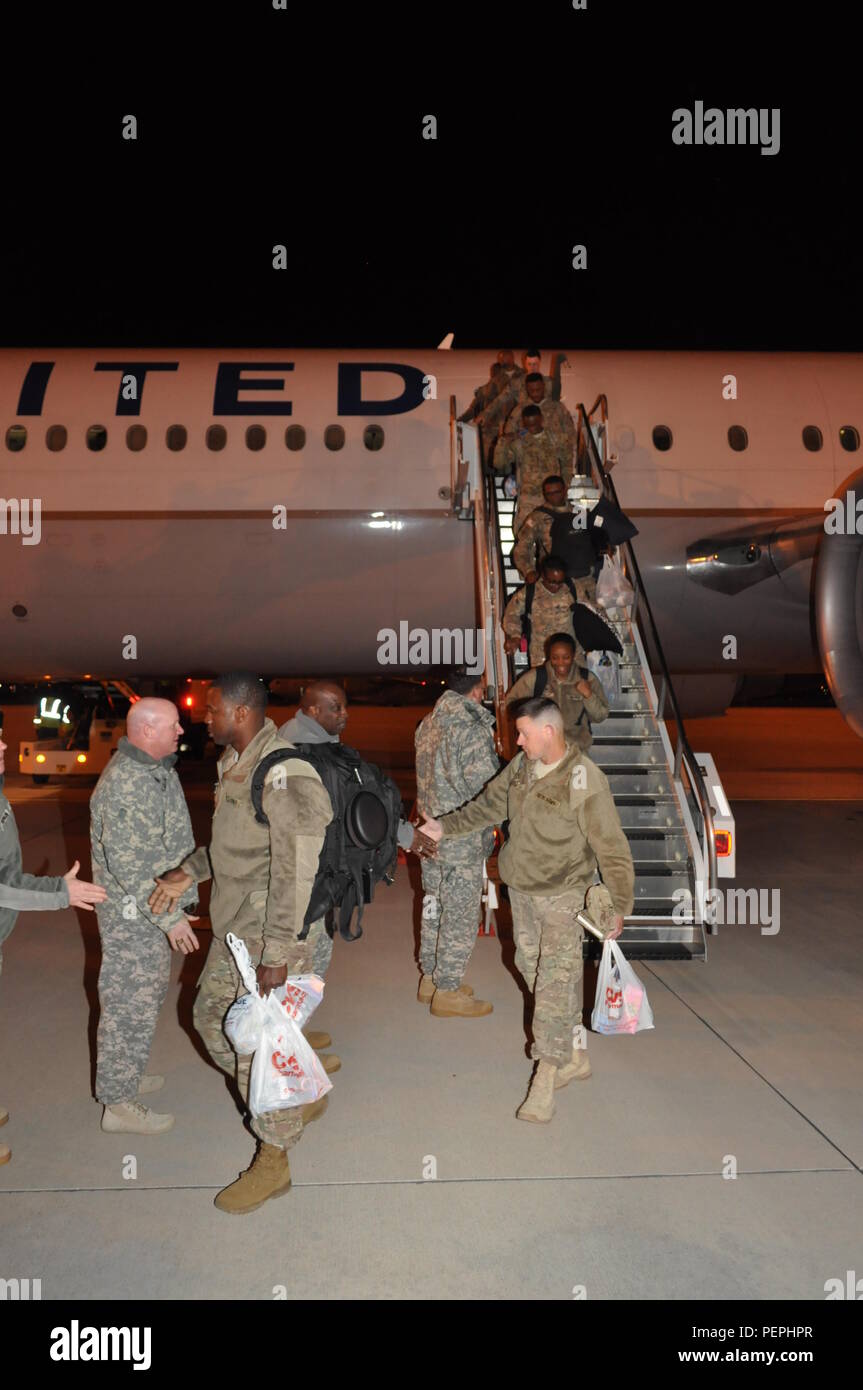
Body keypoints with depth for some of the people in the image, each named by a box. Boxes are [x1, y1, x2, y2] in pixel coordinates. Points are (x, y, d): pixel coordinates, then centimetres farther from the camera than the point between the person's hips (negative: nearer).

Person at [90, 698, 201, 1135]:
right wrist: (168, 916, -22)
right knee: (131, 1007, 2)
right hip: (134, 916, -10)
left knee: (148, 995, 22)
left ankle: (126, 1077, 38)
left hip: (155, 908, 10)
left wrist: (177, 901, 21)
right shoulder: (125, 784, -25)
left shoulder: (157, 770, 8)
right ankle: (118, 1104, 16)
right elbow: (128, 865, -26)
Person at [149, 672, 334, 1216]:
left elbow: (294, 872, -25)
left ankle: (273, 1162, 24)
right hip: (232, 929, 10)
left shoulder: (285, 777, -24)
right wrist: (188, 872, 14)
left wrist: (277, 953, -25)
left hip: (271, 936, -10)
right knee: (213, 1019, 21)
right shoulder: (236, 764, 7)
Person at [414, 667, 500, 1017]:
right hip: (462, 840, -8)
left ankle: (430, 977, 33)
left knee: (434, 905, 19)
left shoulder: (427, 724, 5)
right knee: (461, 914, 4)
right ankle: (448, 992, 14)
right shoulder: (474, 730, -20)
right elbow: (485, 789, -19)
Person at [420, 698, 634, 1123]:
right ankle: (575, 1055, 31)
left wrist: (619, 905, -15)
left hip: (561, 896, -7)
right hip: (521, 889, 7)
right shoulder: (522, 765, -1)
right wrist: (445, 826, 11)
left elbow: (611, 847, -17)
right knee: (531, 968, 16)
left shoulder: (584, 780, -21)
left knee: (554, 983, -8)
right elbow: (489, 805, 14)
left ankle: (545, 1080, 2)